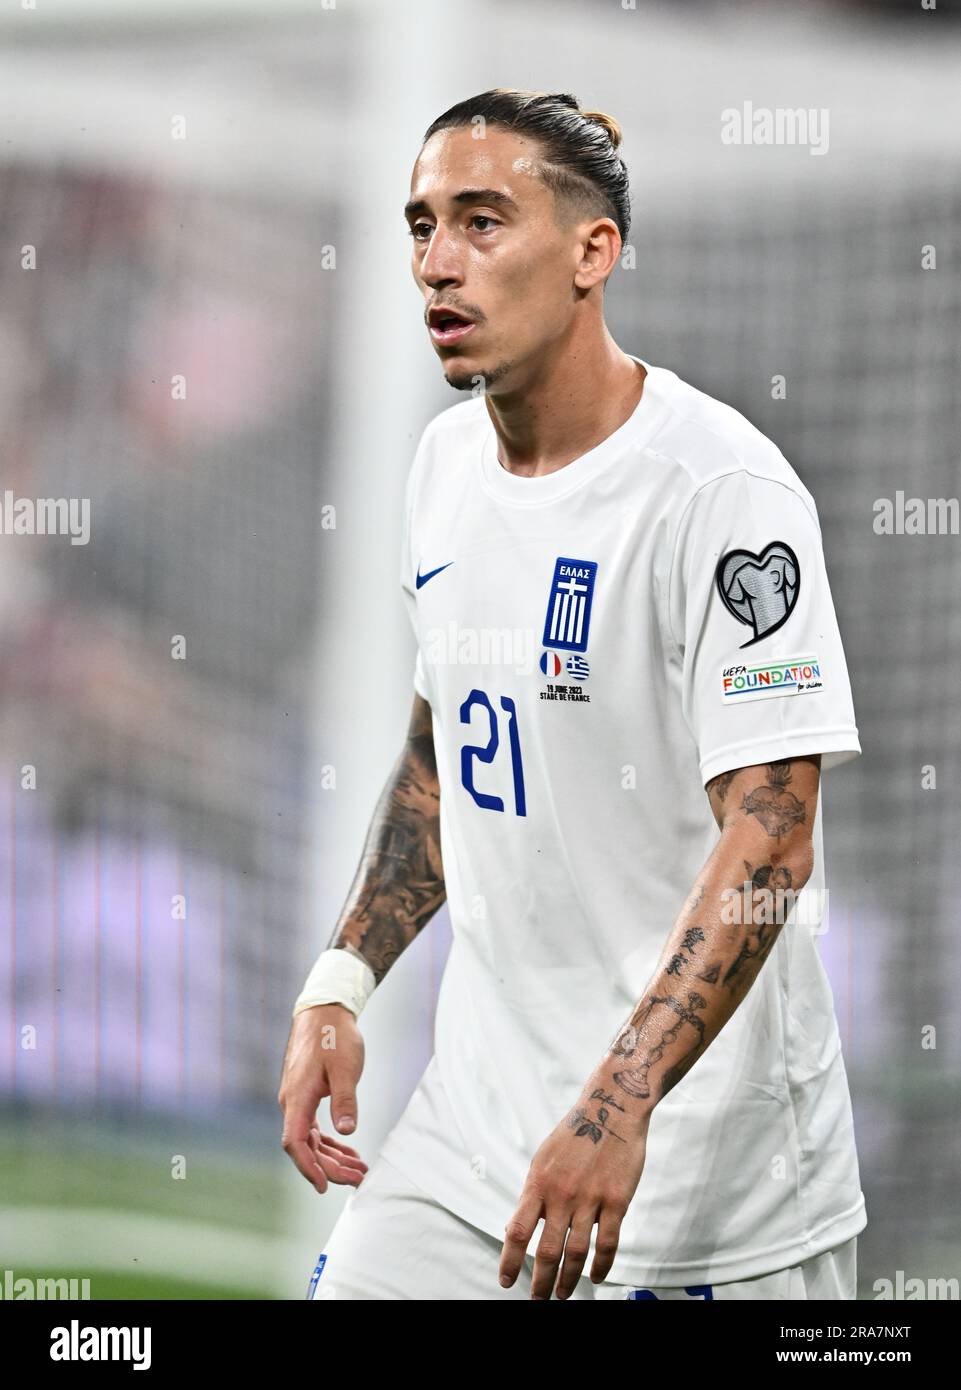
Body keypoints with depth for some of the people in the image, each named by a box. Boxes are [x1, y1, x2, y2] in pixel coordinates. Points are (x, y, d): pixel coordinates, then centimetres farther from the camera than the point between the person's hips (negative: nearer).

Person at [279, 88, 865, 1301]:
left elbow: (769, 844, -22)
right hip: (473, 1116, 7)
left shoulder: (723, 488, -17)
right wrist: (339, 984, 9)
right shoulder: (445, 460, 8)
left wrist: (617, 1107, -30)